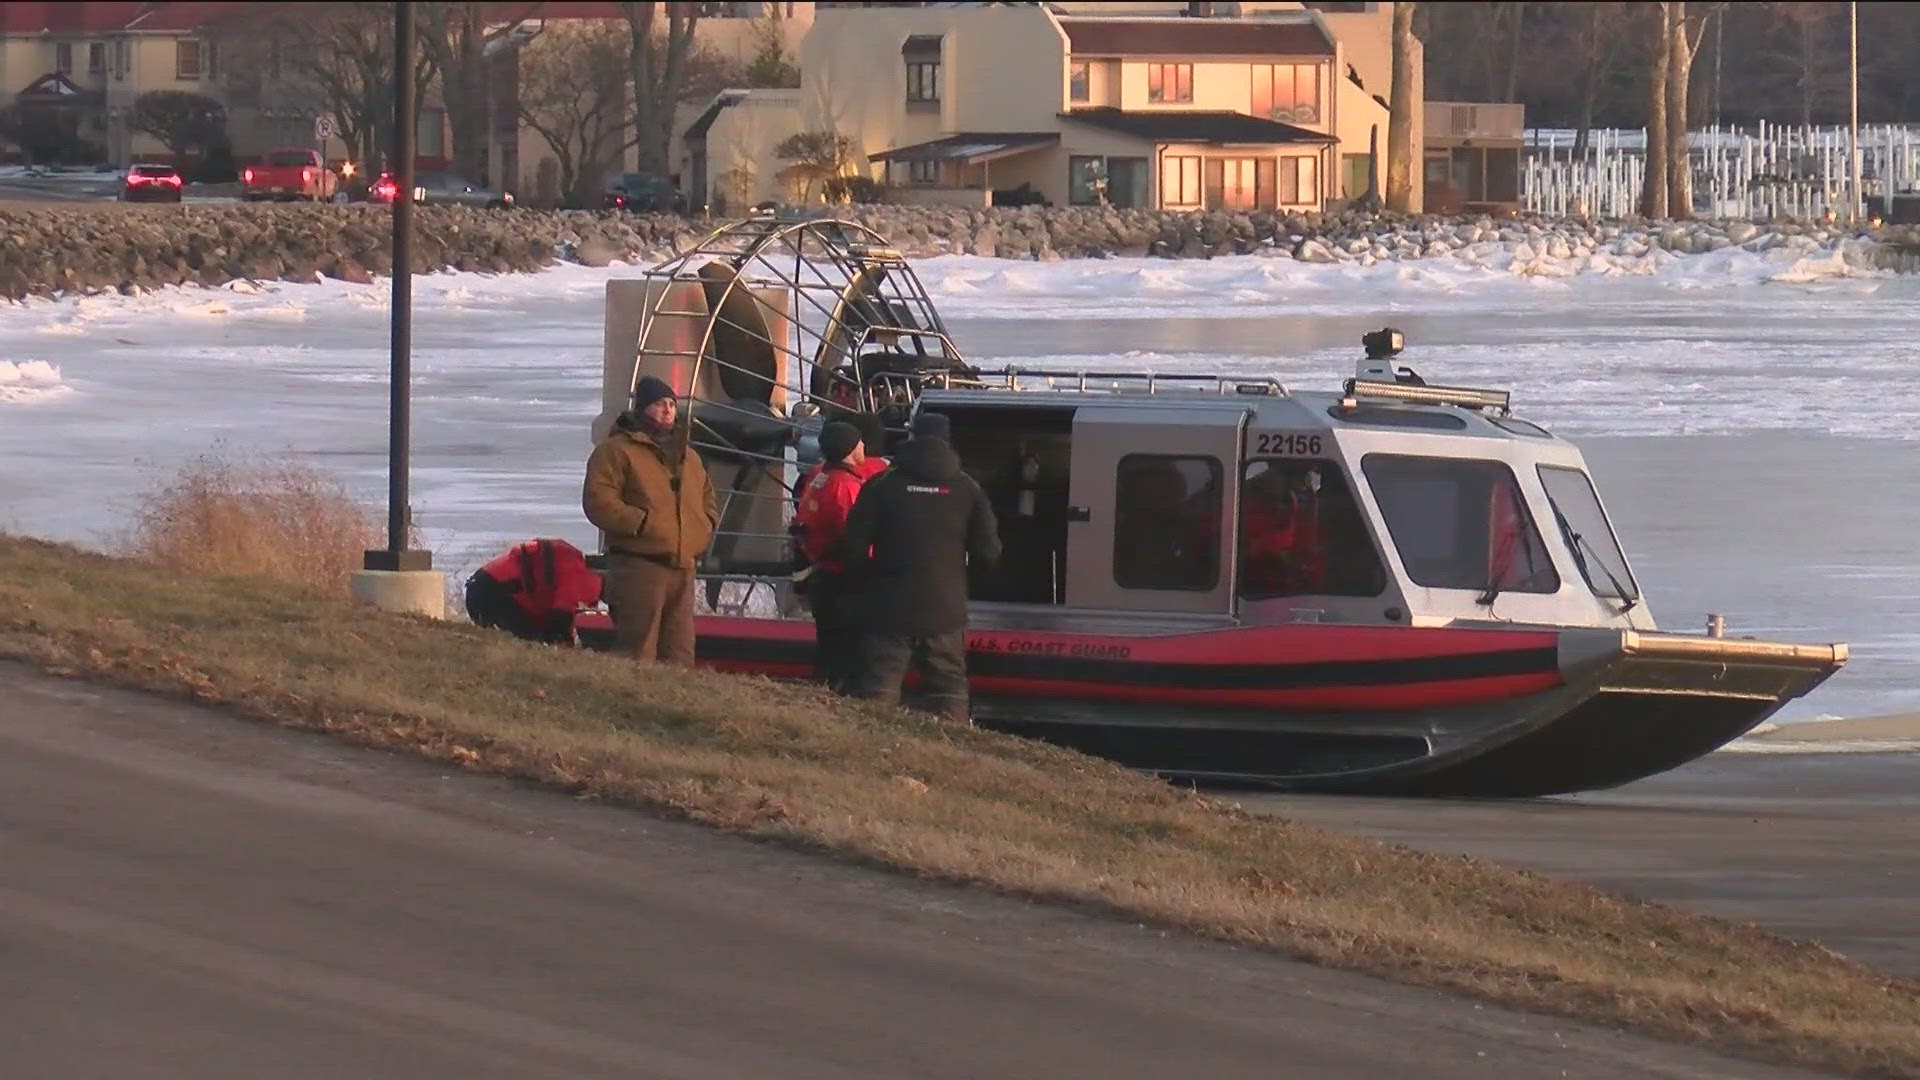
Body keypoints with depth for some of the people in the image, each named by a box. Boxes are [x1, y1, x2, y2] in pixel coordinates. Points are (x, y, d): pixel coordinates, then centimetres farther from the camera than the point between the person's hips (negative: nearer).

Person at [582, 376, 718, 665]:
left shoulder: (689, 458, 23)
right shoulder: (616, 451, 0)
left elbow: (708, 504, 32)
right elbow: (598, 502, -10)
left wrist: (702, 532, 11)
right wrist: (641, 523, -17)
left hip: (682, 567, 7)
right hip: (639, 565, -7)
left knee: (679, 653, 6)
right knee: (638, 651, -12)